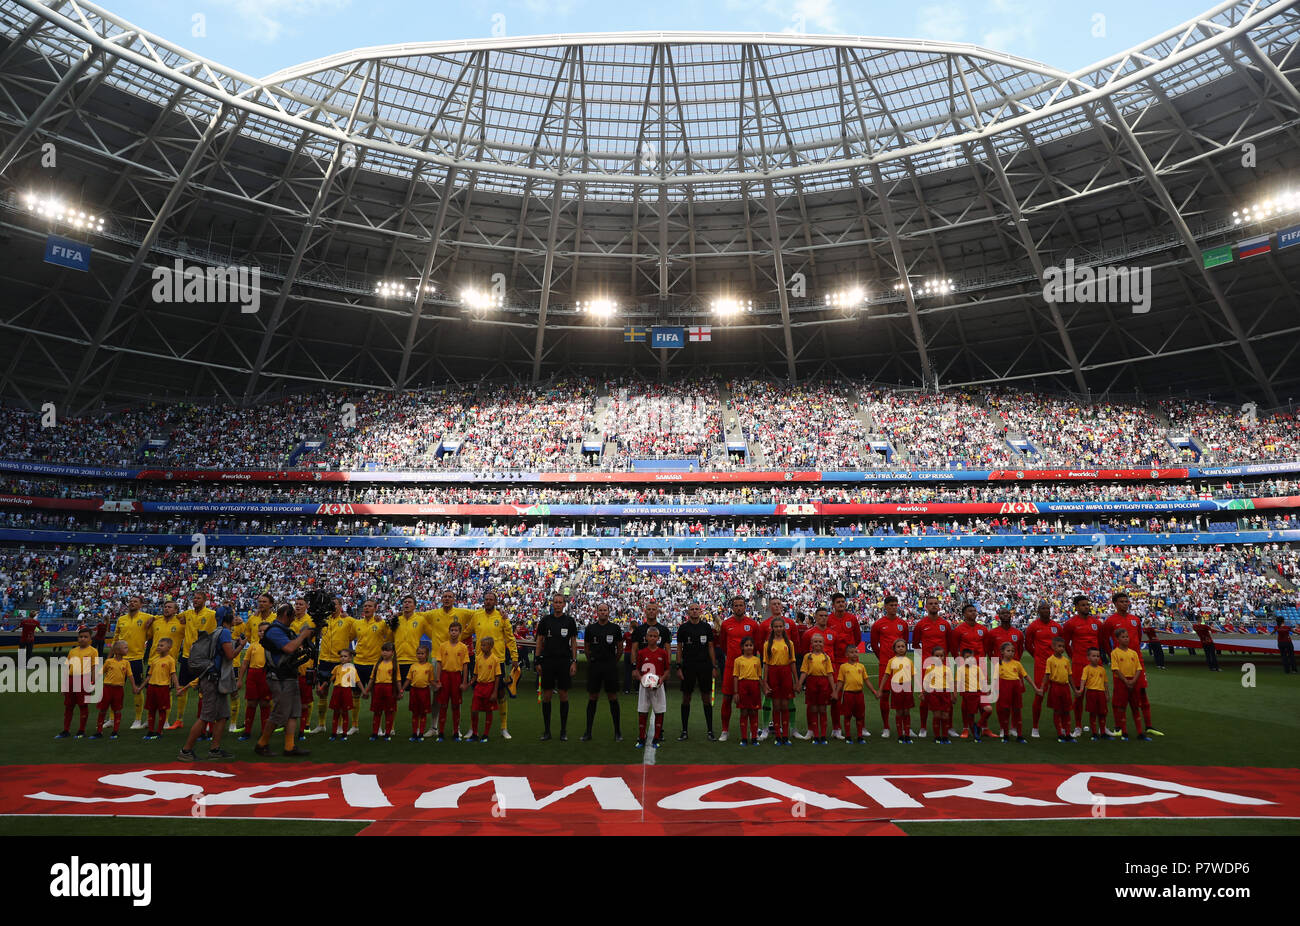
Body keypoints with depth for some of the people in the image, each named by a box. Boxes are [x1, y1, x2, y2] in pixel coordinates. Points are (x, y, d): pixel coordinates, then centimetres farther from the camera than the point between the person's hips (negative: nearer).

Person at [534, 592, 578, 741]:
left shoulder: (569, 621, 4)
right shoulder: (545, 620, 4)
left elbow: (574, 642, 6)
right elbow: (539, 641, 7)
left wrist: (574, 662, -2)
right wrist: (538, 661, 1)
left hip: (564, 661, 0)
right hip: (547, 661, 1)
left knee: (564, 695, 2)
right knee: (546, 695, 3)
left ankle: (564, 730, 11)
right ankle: (546, 730, 12)